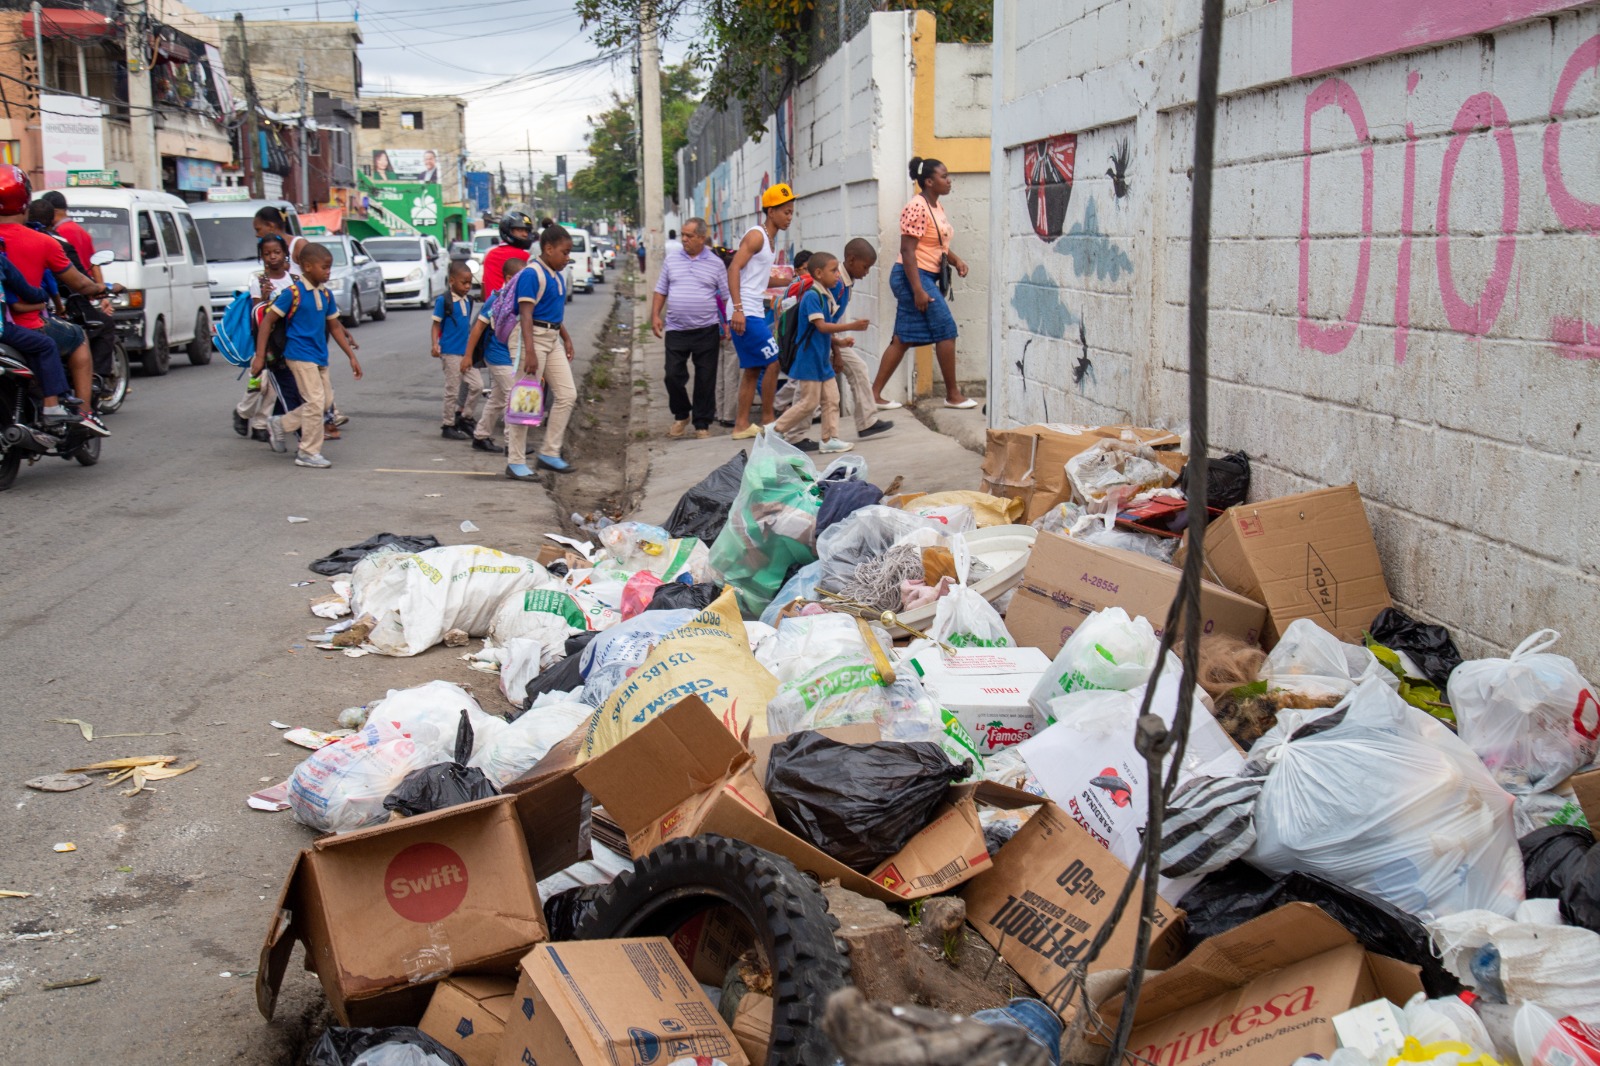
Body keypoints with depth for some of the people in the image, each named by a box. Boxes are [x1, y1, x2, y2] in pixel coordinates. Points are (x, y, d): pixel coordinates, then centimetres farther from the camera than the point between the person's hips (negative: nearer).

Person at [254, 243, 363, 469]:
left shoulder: (326, 294, 8)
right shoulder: (293, 293, -12)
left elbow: (335, 326, 17)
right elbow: (267, 322, -11)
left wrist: (352, 356, 14)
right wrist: (260, 356, -16)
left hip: (320, 356, 8)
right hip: (300, 355, -8)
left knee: (323, 403, 12)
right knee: (315, 402, -10)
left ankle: (280, 424, 29)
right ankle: (309, 453, 2)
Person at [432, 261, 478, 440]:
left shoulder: (468, 300, 8)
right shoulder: (443, 301, -9)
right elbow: (436, 324, -7)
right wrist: (435, 344, -21)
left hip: (466, 352, 6)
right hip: (450, 352, -6)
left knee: (477, 385, 2)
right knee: (452, 390, 0)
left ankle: (462, 416, 18)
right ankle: (448, 426, 12)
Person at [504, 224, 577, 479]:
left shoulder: (559, 276, 12)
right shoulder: (532, 274, -15)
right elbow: (526, 315, -21)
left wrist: (566, 338, 24)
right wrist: (529, 352, -28)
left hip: (552, 338, 9)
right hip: (530, 336, -9)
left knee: (567, 395, 8)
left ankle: (550, 453, 17)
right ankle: (515, 463, 0)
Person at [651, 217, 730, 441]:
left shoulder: (715, 263, 2)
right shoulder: (671, 259, 8)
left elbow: (725, 297, 5)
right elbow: (661, 291, 13)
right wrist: (655, 315, 2)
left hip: (706, 330, -2)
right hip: (676, 330, 2)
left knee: (705, 380, 2)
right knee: (673, 375, 1)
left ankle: (702, 424, 13)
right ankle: (681, 416, 23)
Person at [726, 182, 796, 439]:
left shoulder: (770, 241, 18)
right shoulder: (756, 236, -11)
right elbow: (734, 269, -20)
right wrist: (737, 308, -28)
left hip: (754, 313, 10)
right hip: (745, 313, -10)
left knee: (753, 369, 12)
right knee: (772, 362, -7)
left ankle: (742, 424, 16)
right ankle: (767, 420, 2)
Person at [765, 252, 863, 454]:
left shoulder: (827, 296, 10)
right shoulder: (811, 296, -18)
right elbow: (821, 326, -27)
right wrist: (851, 326, -30)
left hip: (823, 359, 9)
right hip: (809, 359, -9)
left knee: (832, 399, 8)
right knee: (809, 402, -5)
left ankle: (829, 439, 14)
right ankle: (774, 430, 5)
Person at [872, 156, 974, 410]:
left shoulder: (936, 206, 14)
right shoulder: (917, 208, -16)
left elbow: (939, 244, 25)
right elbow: (907, 250, -20)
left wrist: (956, 260, 6)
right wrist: (918, 290, -24)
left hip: (926, 277, 10)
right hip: (912, 277, -10)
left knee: (903, 338, 9)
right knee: (946, 330, -5)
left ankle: (875, 393, 11)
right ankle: (953, 395, 4)